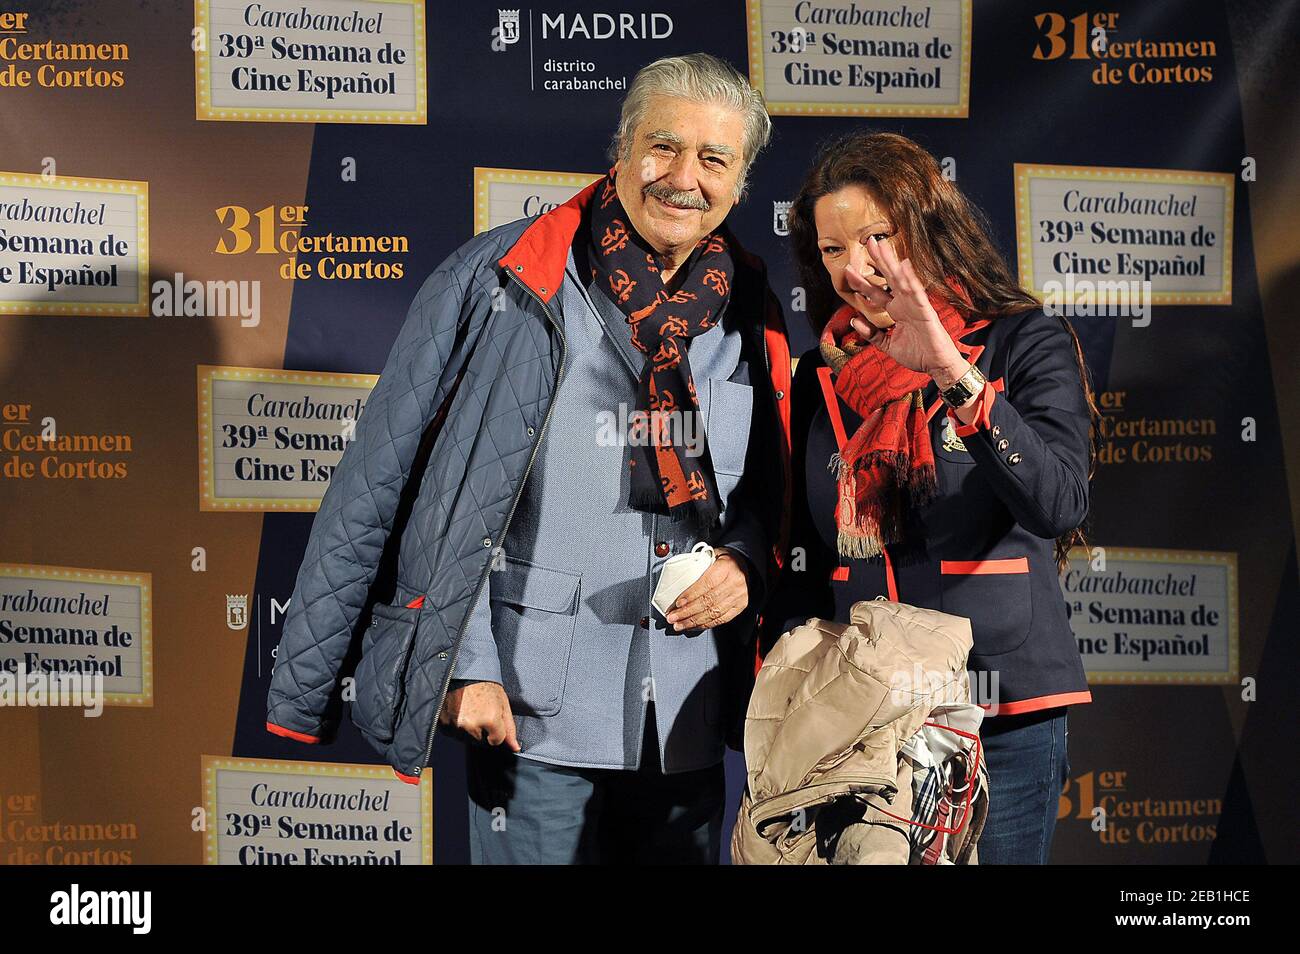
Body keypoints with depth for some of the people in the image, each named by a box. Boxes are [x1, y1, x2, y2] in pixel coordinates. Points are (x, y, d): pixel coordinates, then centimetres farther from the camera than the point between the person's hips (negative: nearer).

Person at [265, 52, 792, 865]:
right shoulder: (502, 279, -6)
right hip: (533, 715, -4)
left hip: (689, 725, 5)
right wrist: (462, 662, -10)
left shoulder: (751, 316, 7)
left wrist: (744, 561, -3)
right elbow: (382, 479, -6)